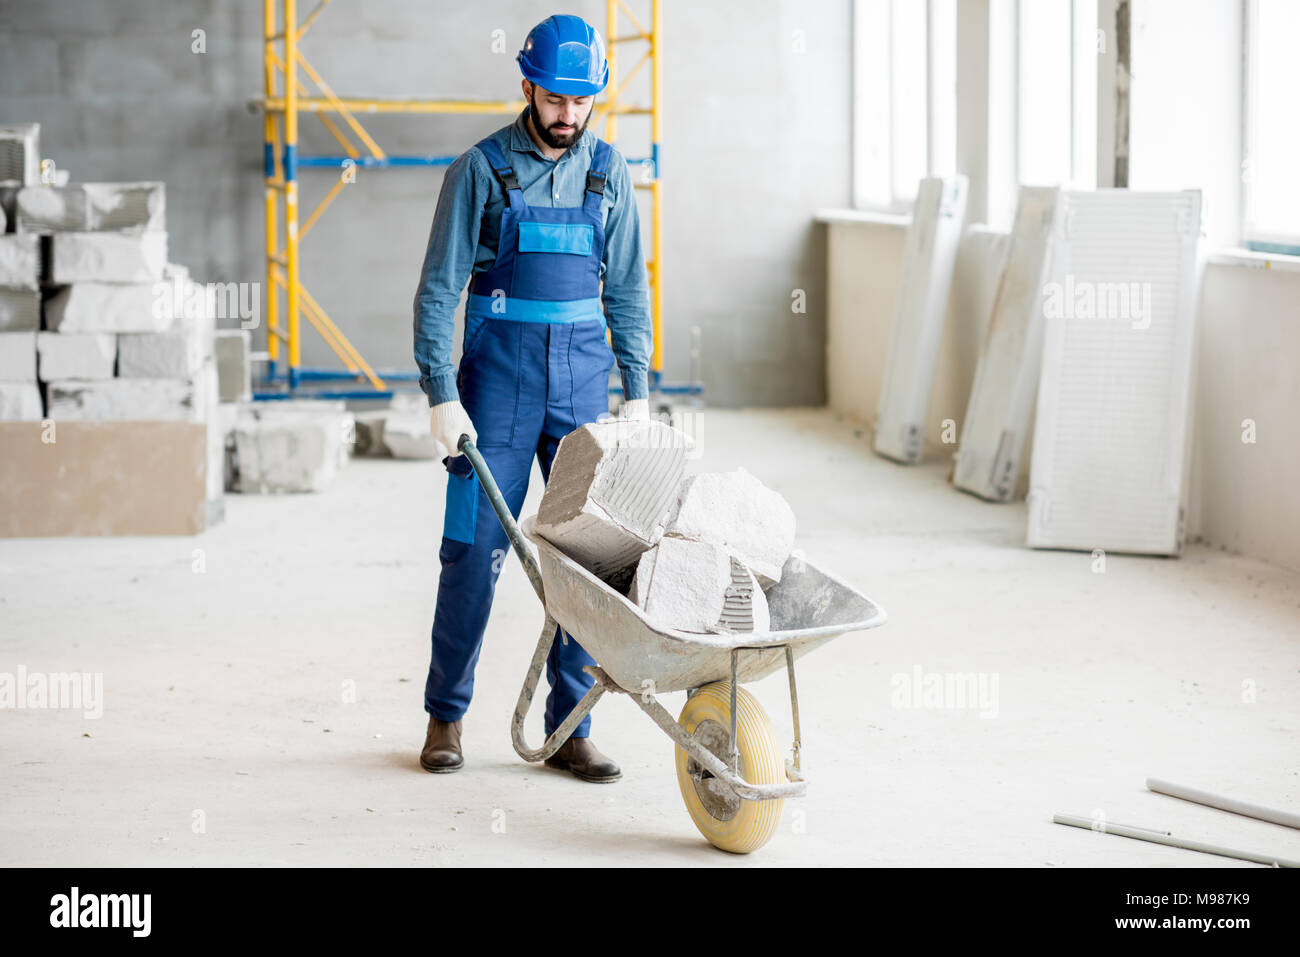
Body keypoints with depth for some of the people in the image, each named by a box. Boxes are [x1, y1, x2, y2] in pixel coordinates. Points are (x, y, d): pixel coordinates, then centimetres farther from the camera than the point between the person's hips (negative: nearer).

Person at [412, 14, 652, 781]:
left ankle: (572, 729, 9)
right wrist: (441, 393, -12)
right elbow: (440, 286, -5)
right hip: (498, 369, -3)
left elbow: (627, 288, 11)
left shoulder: (608, 172, 7)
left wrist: (638, 390, 6)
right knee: (475, 546, -2)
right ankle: (447, 715, 14)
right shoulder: (481, 169, -4)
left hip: (583, 372, 3)